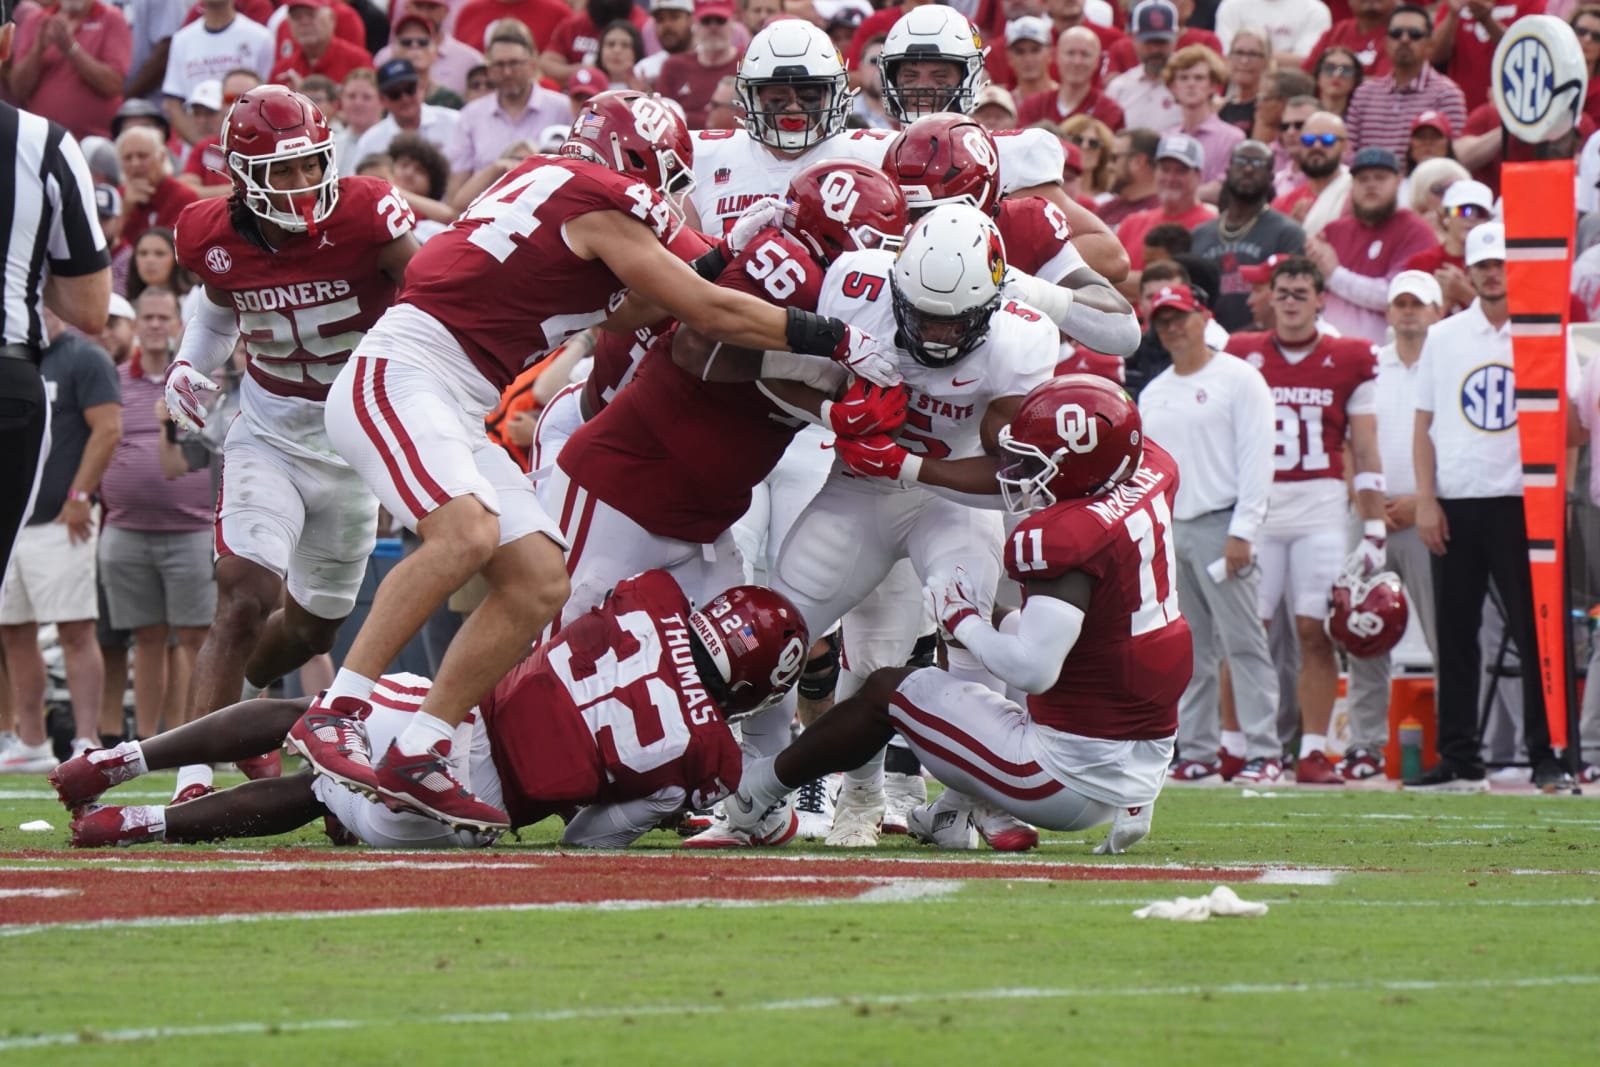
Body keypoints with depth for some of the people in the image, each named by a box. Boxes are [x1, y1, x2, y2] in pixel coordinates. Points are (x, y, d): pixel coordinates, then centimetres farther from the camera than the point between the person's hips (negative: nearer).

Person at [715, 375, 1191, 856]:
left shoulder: (1062, 536, -22)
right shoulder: (1152, 472, 2)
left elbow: (1033, 669, -28)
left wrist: (963, 620, -10)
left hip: (1076, 776, -8)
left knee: (887, 691, 11)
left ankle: (754, 791, 29)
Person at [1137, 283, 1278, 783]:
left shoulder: (1238, 379, -2)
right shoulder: (1153, 394, 18)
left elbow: (1256, 458, -8)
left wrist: (1242, 531, -14)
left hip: (1220, 524, -6)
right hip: (1168, 530, 6)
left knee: (1242, 640, -9)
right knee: (1190, 651, 7)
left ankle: (1262, 749, -10)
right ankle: (1198, 751, 10)